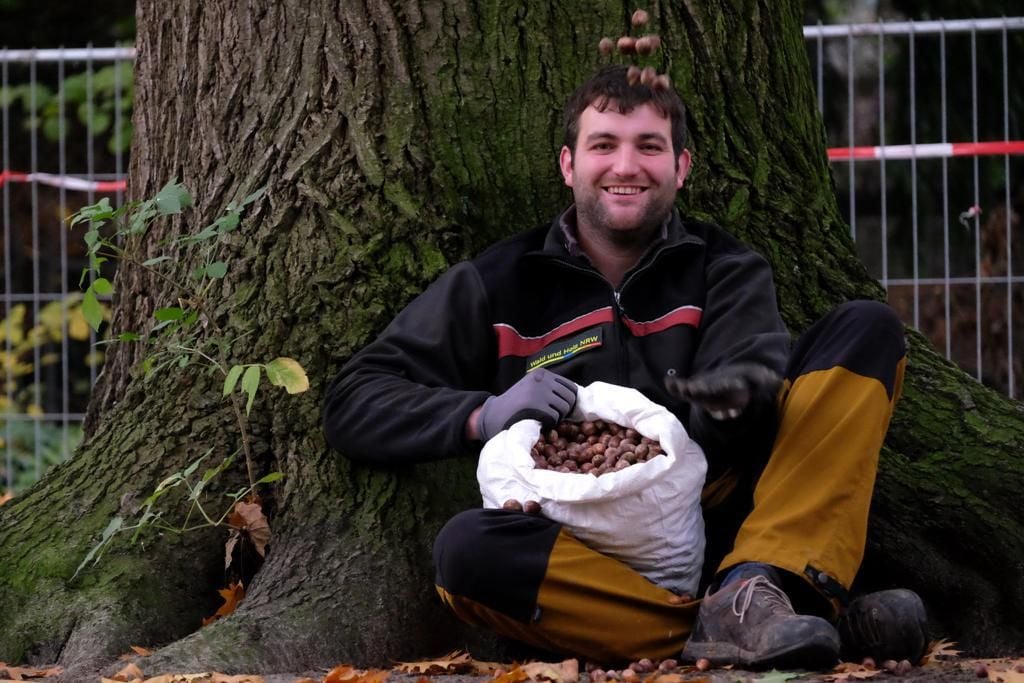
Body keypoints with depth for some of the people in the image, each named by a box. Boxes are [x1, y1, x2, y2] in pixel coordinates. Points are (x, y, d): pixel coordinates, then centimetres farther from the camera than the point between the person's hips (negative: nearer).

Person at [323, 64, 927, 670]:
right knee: (468, 549, -35)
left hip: (726, 520, 1)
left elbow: (758, 364, -7)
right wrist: (484, 415, -13)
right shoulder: (499, 285, 10)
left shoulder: (724, 271, 14)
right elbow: (353, 403, 5)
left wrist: (742, 388, -32)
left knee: (866, 330, -9)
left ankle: (753, 593, -30)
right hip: (583, 547, -1)